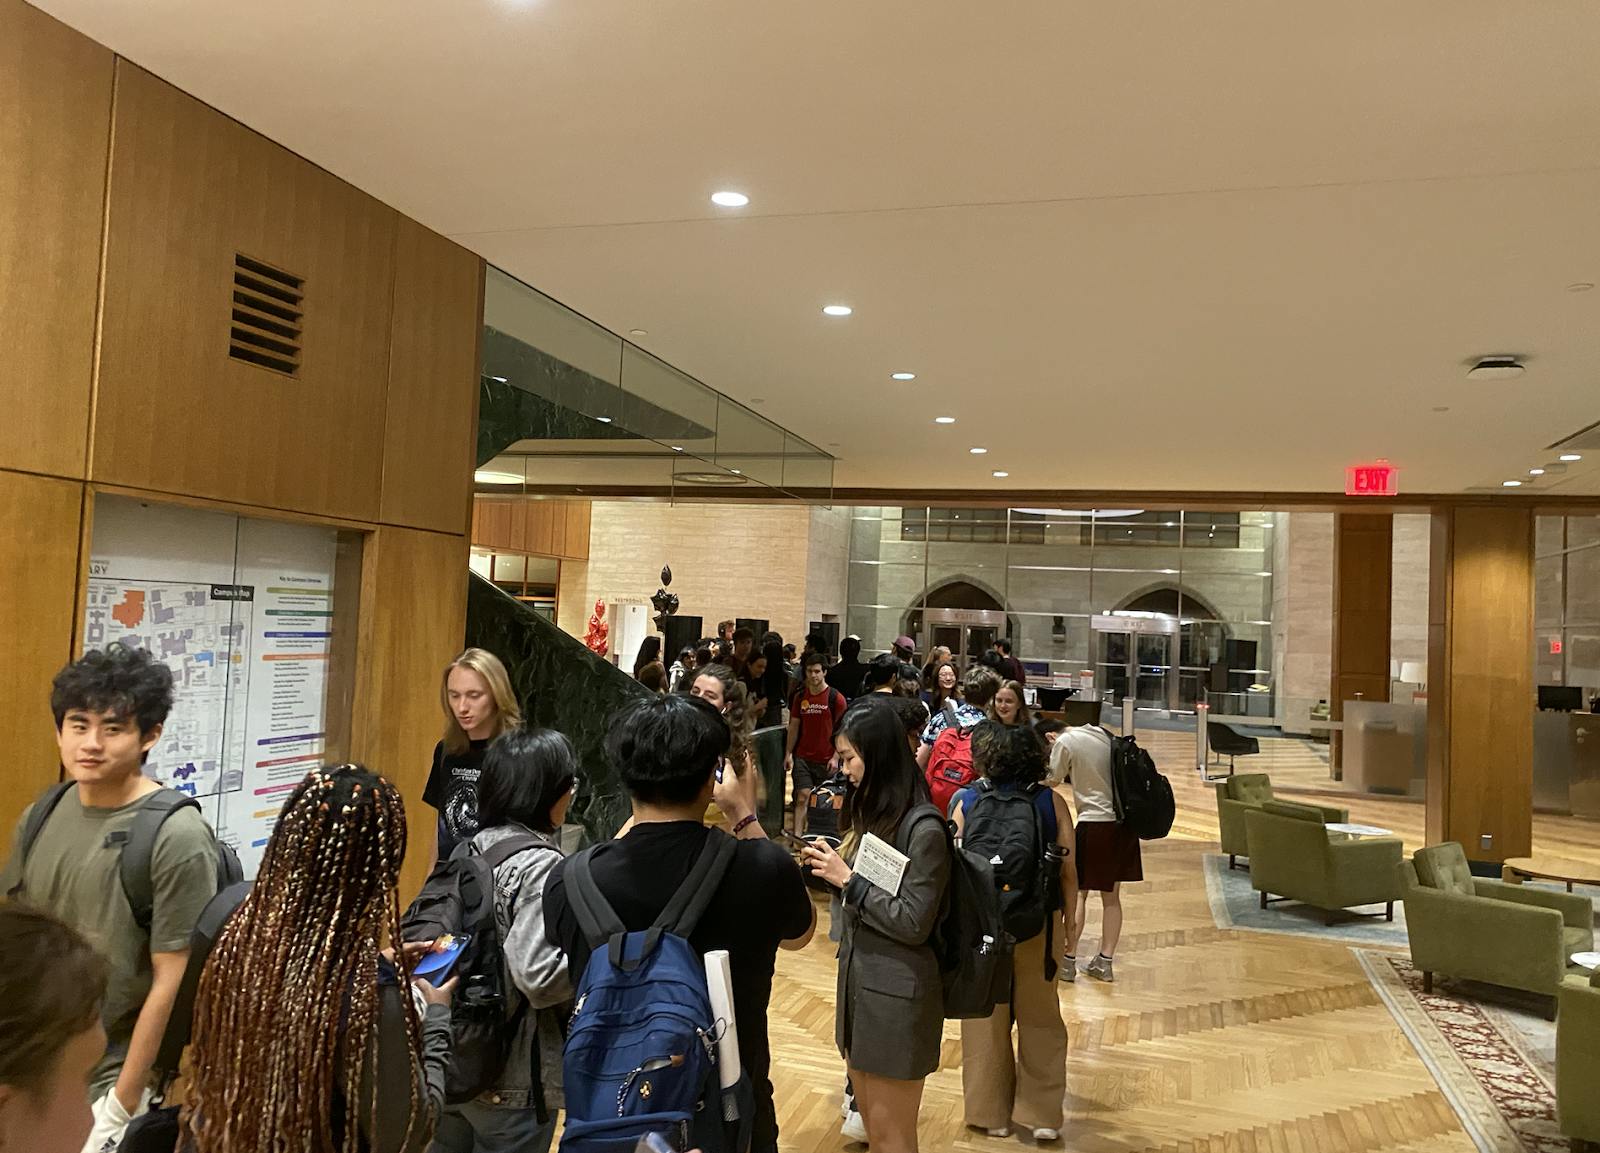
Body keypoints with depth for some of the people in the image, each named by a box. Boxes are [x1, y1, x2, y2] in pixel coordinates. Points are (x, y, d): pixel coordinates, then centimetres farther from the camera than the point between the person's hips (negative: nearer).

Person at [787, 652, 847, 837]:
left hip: (826, 759, -2)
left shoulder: (835, 697, -6)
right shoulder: (800, 696, 6)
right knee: (802, 797, -7)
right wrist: (788, 754, 7)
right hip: (803, 757, 2)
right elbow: (794, 726, 12)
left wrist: (836, 757, -11)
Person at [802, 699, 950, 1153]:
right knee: (868, 1116, 20)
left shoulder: (923, 829, -20)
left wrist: (848, 880, -19)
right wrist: (833, 866, -4)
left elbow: (912, 923, -20)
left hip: (896, 992, -8)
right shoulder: (873, 812, 6)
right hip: (858, 976, 8)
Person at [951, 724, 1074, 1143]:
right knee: (1040, 1017, 16)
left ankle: (992, 1112, 25)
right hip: (1038, 925, 1)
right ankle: (1042, 1113, 20)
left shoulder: (965, 802, -8)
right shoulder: (1051, 802, -7)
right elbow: (1068, 870, -6)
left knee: (986, 1018, 14)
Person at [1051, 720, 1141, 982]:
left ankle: (1068, 960, 7)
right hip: (1123, 820, 6)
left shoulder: (1066, 742, -10)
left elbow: (1051, 779, 0)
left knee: (1077, 892, 4)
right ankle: (1105, 961, 17)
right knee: (1111, 896, 11)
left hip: (1095, 823, -6)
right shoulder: (1104, 734, 8)